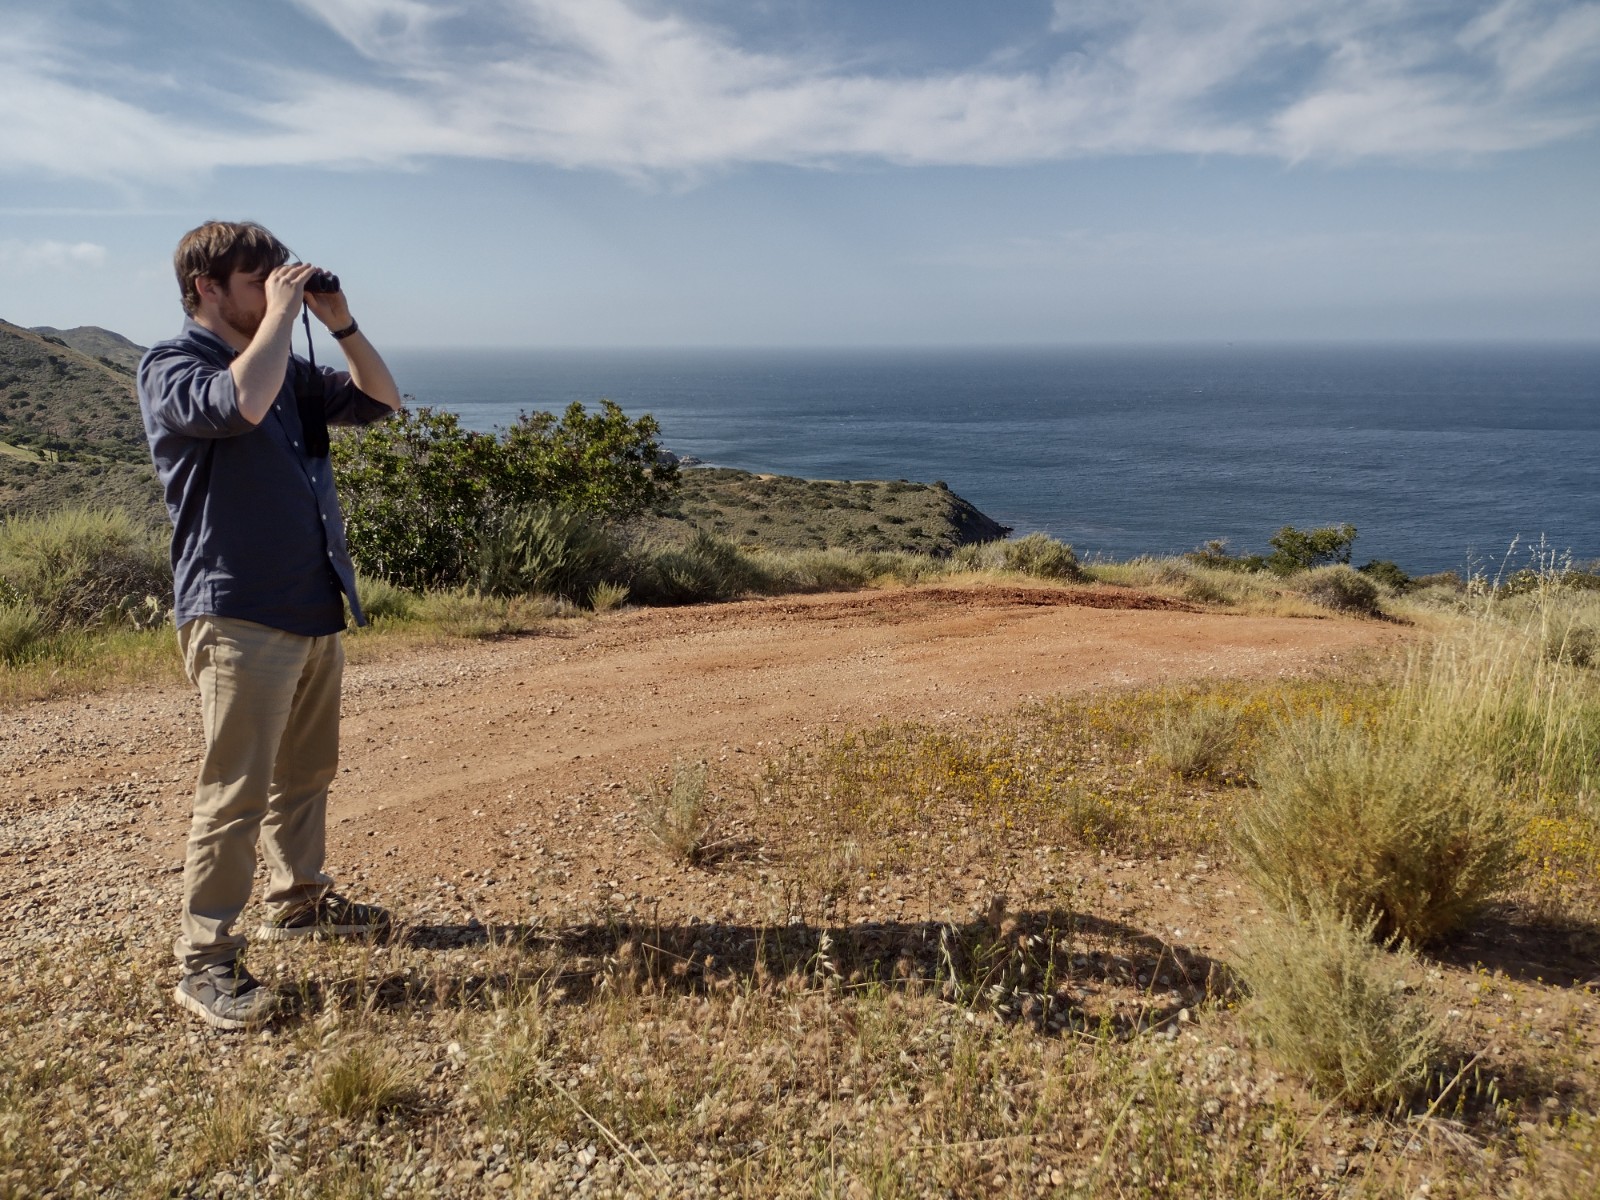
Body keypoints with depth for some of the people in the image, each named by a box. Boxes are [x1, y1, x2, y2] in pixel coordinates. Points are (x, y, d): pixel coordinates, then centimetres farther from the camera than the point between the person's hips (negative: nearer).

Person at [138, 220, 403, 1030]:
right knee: (235, 792, -7)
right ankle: (204, 962, 3)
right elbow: (240, 403, -28)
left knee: (306, 773, 18)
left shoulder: (287, 369, 16)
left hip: (314, 611, 8)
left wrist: (340, 323, 6)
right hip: (237, 619, -8)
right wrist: (279, 316, -16)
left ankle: (298, 900, 35)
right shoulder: (170, 367, -7)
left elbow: (379, 402, 17)